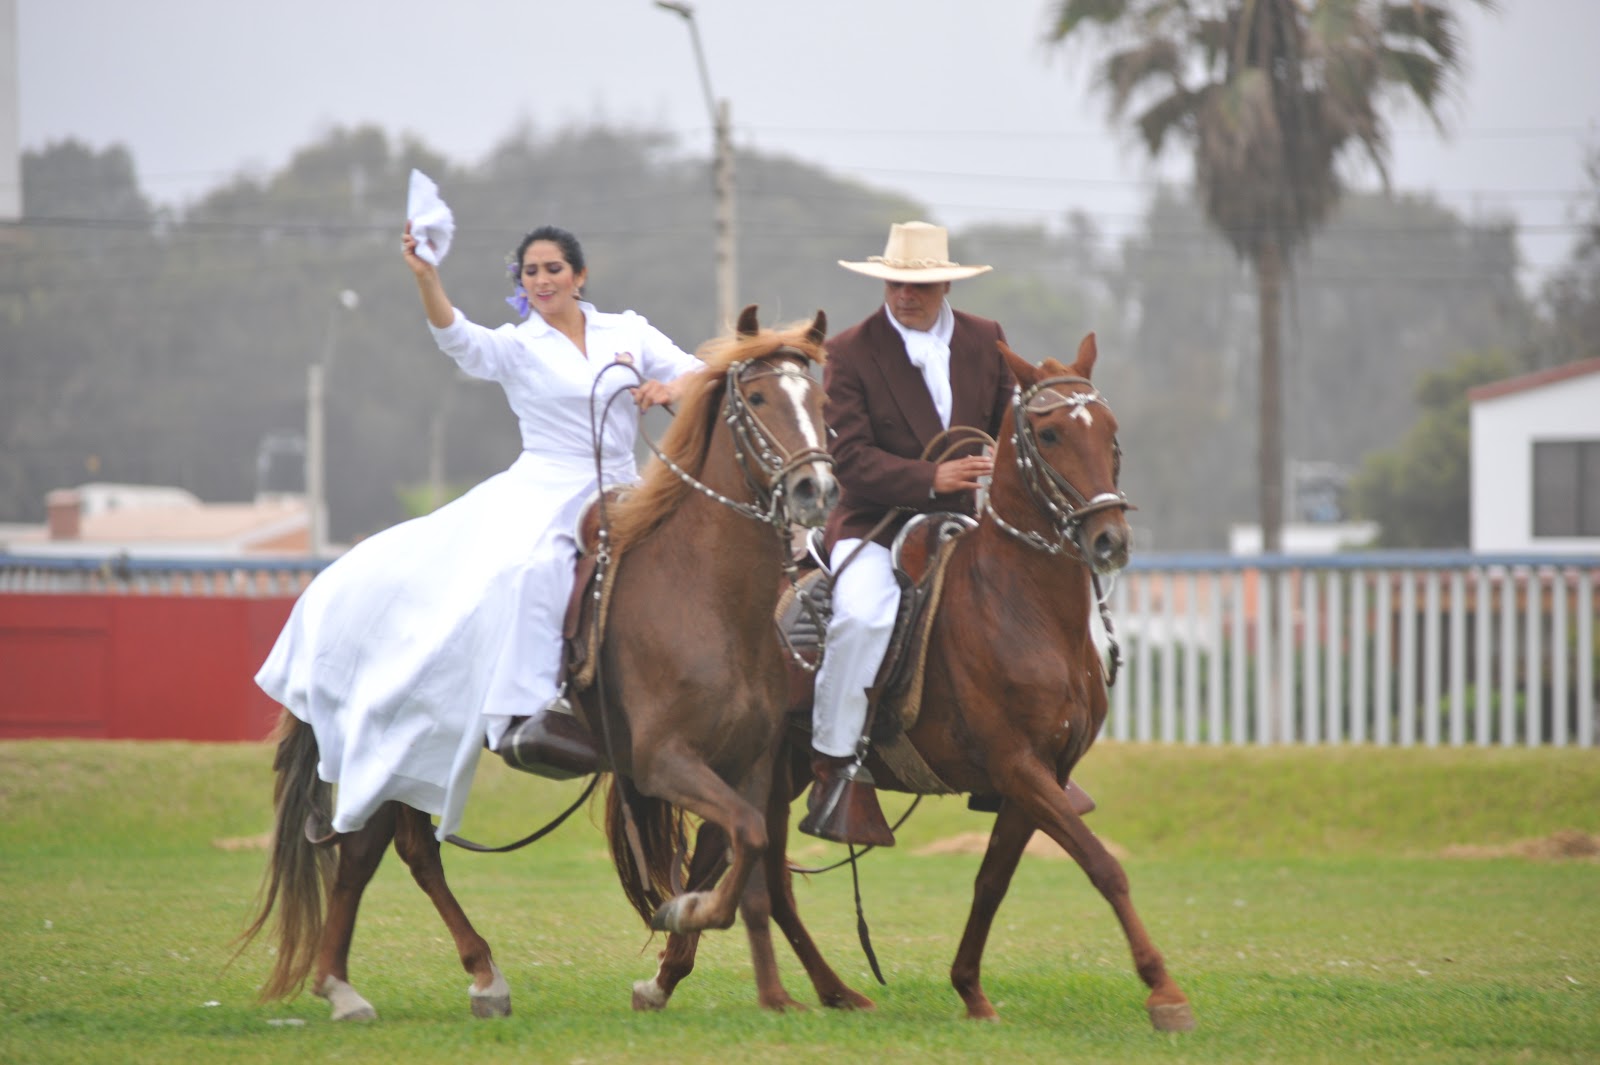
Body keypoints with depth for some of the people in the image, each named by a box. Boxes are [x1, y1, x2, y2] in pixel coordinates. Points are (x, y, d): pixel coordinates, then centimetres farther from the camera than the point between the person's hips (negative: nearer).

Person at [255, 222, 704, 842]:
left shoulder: (628, 332, 12)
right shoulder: (516, 347, 5)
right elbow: (456, 338, -15)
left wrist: (673, 387, -15)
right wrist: (425, 277, -33)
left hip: (615, 502, 1)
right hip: (539, 492, -1)